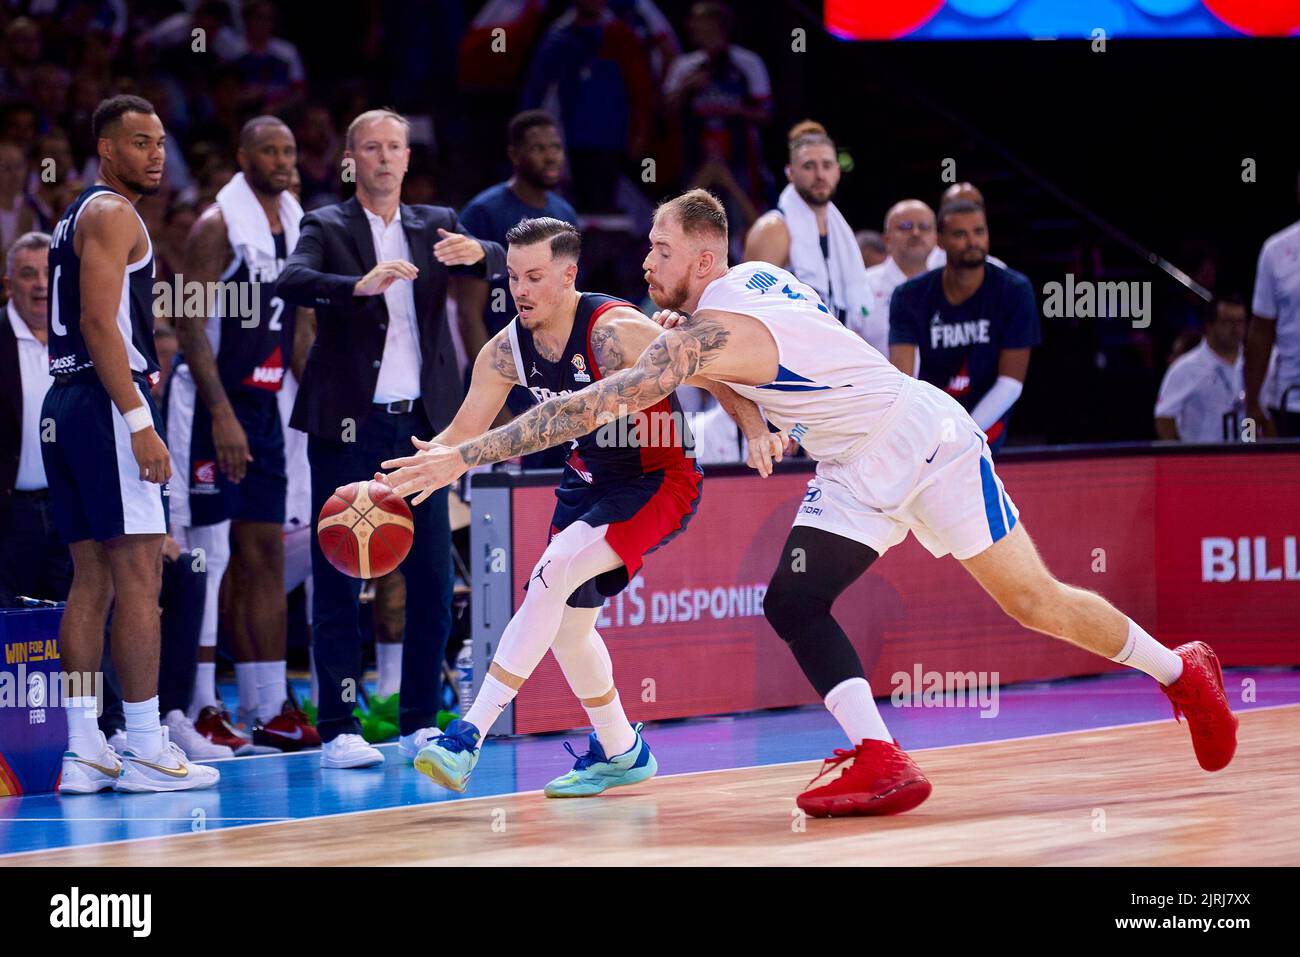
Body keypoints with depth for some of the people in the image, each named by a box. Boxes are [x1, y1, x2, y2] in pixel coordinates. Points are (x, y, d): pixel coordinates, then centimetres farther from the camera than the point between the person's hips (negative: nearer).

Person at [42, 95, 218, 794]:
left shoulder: (76, 217, 21)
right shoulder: (112, 214, -9)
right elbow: (98, 323, -18)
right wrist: (139, 422, -22)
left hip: (64, 403, 10)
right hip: (107, 403, -10)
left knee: (91, 579, 8)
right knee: (138, 577, -9)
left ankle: (83, 749, 6)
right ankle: (145, 750, -9)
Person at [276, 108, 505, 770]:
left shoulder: (436, 224, 13)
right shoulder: (326, 227, 2)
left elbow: (504, 269, -1)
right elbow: (291, 282, -17)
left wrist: (476, 252, -24)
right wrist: (360, 285, -35)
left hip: (422, 421, 3)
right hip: (349, 424, -3)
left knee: (432, 579, 3)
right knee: (338, 580, -3)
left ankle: (420, 725, 11)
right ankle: (338, 731, -1)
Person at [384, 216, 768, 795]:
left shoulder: (616, 332, -27)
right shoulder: (508, 350, -7)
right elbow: (463, 435, 0)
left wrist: (758, 431, -38)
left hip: (658, 480, -8)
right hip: (589, 479, 8)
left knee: (552, 578, -25)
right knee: (568, 621, 12)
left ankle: (470, 736, -26)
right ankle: (619, 753, 35)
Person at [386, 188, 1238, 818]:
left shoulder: (713, 333, -25)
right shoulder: (754, 278, 3)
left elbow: (595, 406, -32)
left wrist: (464, 458, -33)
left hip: (927, 440, -9)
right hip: (858, 468, 9)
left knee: (1033, 601, -2)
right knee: (794, 605, -6)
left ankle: (1182, 673, 15)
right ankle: (880, 762, -5)